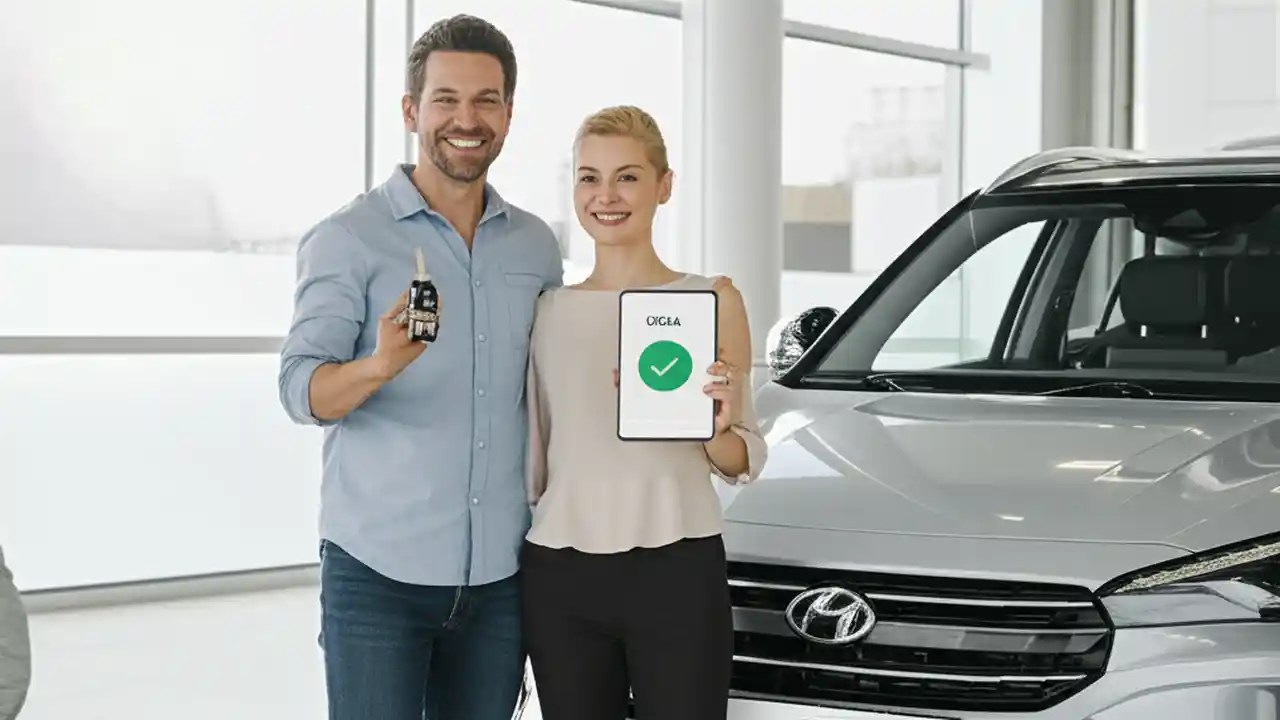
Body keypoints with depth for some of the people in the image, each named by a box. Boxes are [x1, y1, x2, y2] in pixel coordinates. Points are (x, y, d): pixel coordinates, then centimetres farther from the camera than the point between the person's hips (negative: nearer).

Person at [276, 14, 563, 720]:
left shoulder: (535, 245, 11)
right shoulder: (349, 239, -4)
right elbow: (301, 389, -11)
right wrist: (380, 365, -32)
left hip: (498, 577, 4)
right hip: (378, 574, -4)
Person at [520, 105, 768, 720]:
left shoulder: (711, 300, 1)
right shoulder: (547, 309, 9)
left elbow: (741, 464, 3)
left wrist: (718, 428, -17)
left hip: (677, 573, -3)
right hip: (560, 578, 3)